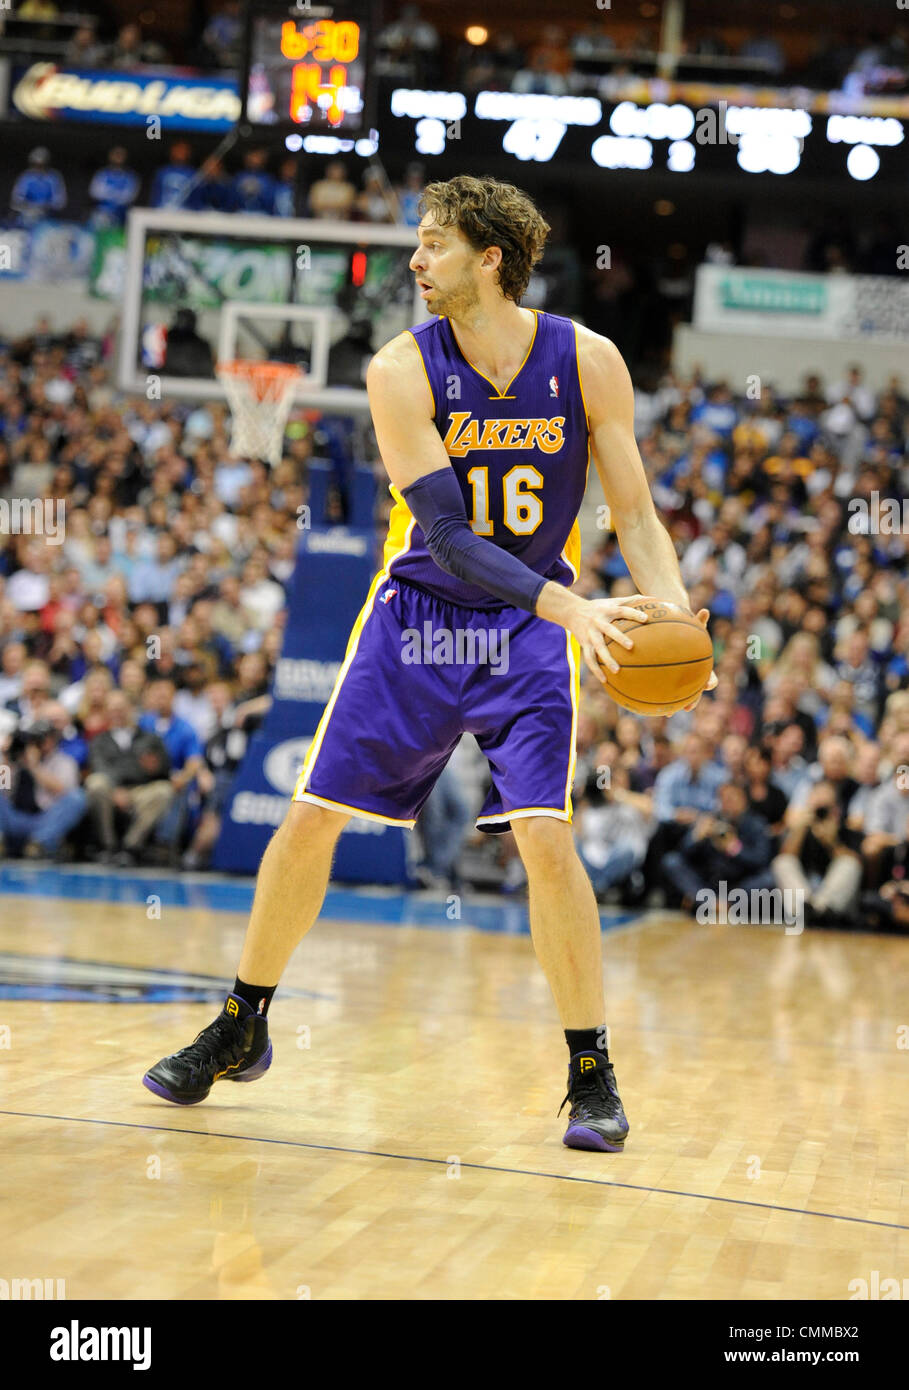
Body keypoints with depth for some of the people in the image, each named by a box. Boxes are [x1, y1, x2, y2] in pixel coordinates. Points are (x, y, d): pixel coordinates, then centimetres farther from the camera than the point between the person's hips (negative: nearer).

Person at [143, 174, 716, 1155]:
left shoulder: (588, 363, -10)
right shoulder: (403, 370, -14)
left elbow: (635, 512, -3)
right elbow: (445, 535, -21)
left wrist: (675, 612, -23)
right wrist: (570, 607, -34)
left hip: (530, 631, -1)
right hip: (417, 611, 1)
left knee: (544, 837, -15)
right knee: (310, 817, 2)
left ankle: (591, 1074, 0)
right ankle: (241, 1028, 22)